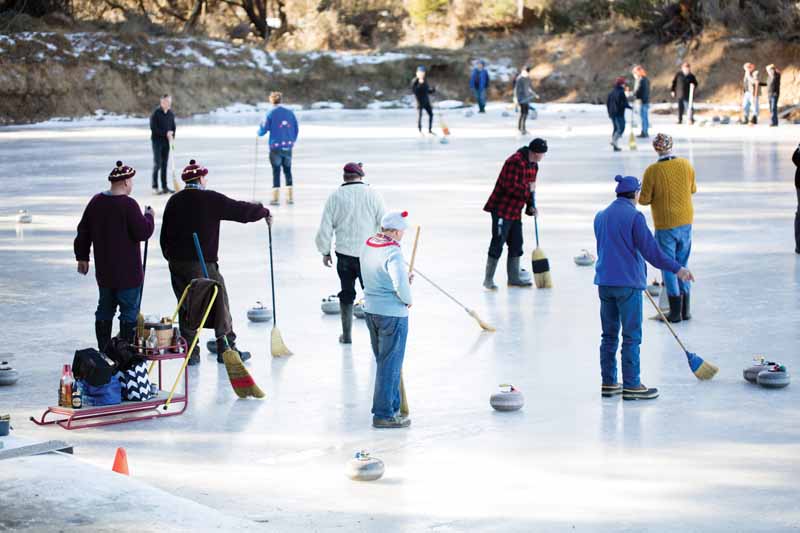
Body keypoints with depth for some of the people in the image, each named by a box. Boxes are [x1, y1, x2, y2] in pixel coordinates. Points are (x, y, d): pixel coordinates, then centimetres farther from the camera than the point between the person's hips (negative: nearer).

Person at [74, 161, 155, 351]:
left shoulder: (96, 202, 5)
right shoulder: (128, 205, -18)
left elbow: (83, 232, 11)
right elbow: (143, 232, -16)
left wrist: (82, 257, 20)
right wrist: (149, 217, 3)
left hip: (104, 270, 7)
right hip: (128, 272, -7)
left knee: (105, 310, 17)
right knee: (129, 312, 2)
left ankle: (103, 351, 22)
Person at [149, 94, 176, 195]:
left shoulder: (171, 114, 8)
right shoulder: (156, 113, -10)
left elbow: (173, 127, 15)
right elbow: (153, 128, -15)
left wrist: (172, 137, -1)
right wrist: (165, 133, -18)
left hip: (167, 141, 6)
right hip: (157, 141, -5)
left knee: (164, 164, 8)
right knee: (157, 164, -7)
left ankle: (164, 187, 11)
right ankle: (155, 186, -2)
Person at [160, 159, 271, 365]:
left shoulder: (174, 201, 7)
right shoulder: (211, 199, -9)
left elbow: (165, 234, 11)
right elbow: (241, 210, -6)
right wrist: (264, 212, 10)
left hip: (177, 263, 5)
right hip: (203, 263, -5)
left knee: (186, 306, 12)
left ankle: (190, 351, 12)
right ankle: (226, 349, 11)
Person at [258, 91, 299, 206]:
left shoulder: (270, 114, -6)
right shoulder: (290, 112, 4)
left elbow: (262, 131, -5)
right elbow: (296, 129, 9)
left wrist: (259, 131, 18)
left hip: (275, 147, -3)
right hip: (288, 147, 3)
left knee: (276, 172, 2)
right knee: (288, 171, 14)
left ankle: (276, 198, 0)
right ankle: (290, 197, 14)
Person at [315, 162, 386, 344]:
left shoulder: (335, 197, -3)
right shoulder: (373, 195, -6)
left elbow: (325, 229, -1)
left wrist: (325, 252, 12)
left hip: (344, 254, 2)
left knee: (347, 293, 15)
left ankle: (346, 335, 20)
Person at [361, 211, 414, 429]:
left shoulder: (367, 246, 3)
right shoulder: (393, 252, -22)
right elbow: (401, 284, -33)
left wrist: (405, 278, 6)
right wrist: (407, 300, -12)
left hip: (371, 310, 8)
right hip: (392, 314, -8)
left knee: (384, 361, 20)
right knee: (390, 365, 1)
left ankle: (392, 406, 32)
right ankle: (384, 414, 6)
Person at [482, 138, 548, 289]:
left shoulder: (534, 165, 12)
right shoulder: (516, 161, -20)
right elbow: (510, 186, -27)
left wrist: (531, 206, 8)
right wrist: (528, 189, -16)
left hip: (515, 211, 9)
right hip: (501, 209, -9)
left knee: (516, 245, 13)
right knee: (497, 244, -6)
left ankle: (514, 278, 23)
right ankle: (488, 280, 1)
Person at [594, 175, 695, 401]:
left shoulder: (601, 216, 12)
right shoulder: (634, 216, -11)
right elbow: (650, 249, -14)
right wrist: (676, 268, -8)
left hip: (604, 282, 7)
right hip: (628, 283, -7)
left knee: (609, 335, 13)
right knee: (631, 337, -1)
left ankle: (608, 383, 16)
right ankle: (631, 385, 0)